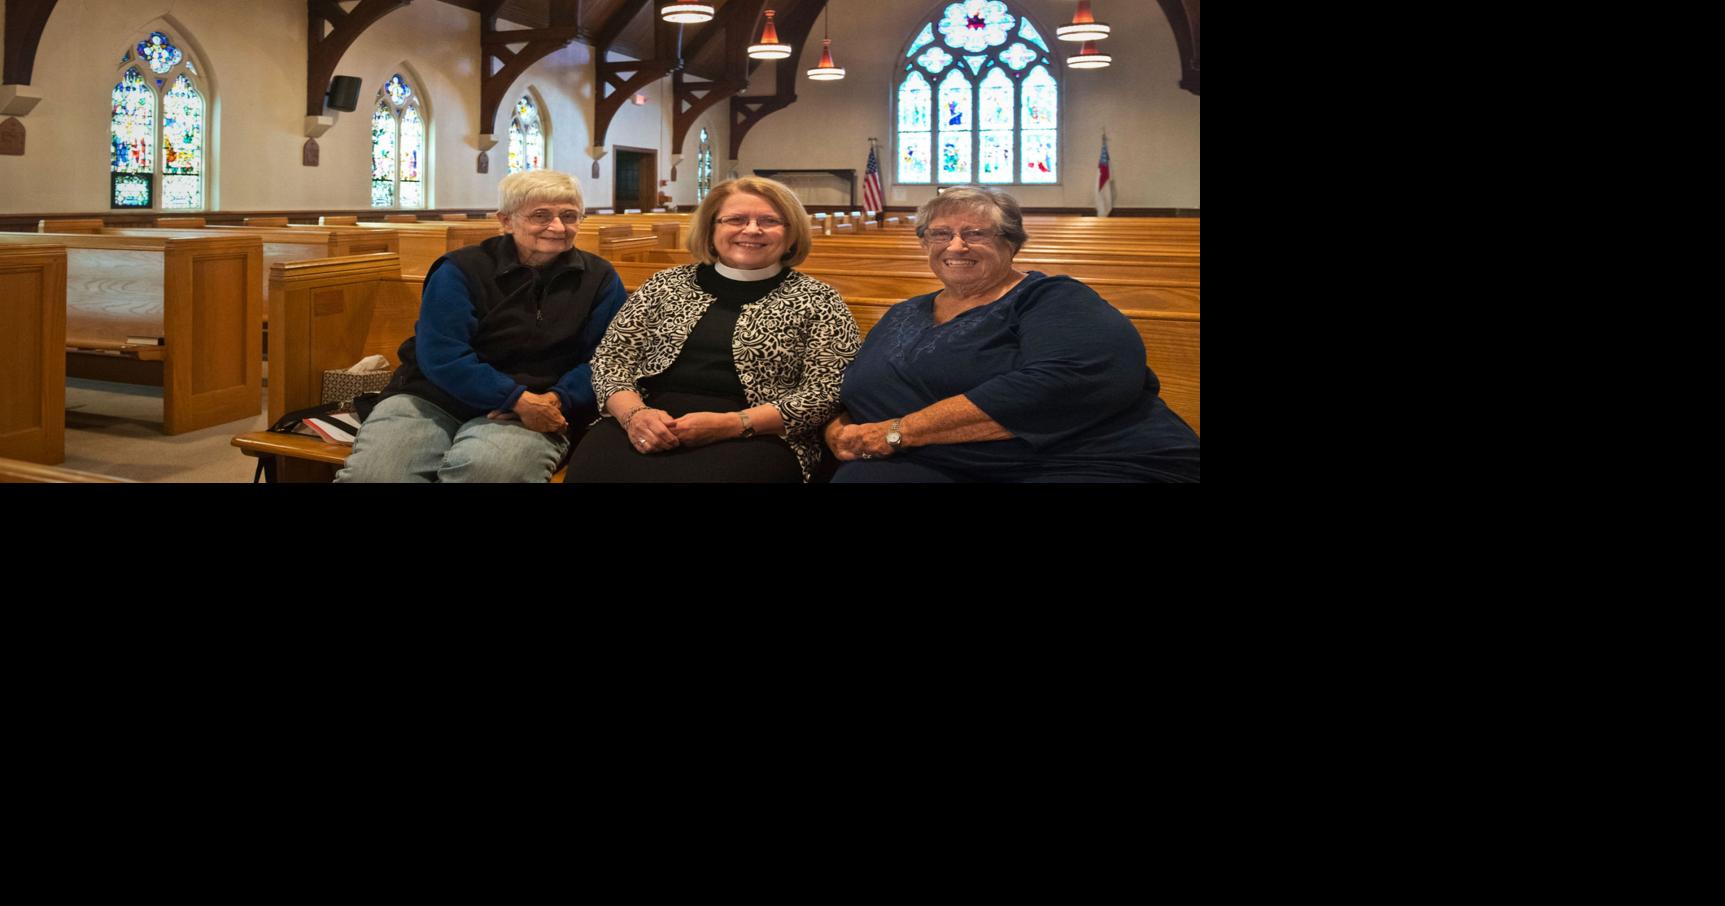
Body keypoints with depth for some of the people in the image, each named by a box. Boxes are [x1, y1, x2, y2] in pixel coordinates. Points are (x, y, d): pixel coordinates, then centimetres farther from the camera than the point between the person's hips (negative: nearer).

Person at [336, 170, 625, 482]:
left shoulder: (599, 280, 6)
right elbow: (443, 356, -11)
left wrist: (557, 401, -19)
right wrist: (518, 399, -22)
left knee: (484, 465, -37)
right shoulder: (461, 272, 0)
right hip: (433, 399, 1)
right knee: (370, 471, -26)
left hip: (532, 415, 0)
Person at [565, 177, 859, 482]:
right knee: (592, 468, -28)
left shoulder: (817, 301, 7)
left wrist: (730, 425, -14)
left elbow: (826, 393, -2)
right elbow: (611, 356, 13)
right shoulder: (667, 284, 15)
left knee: (702, 474, -35)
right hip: (651, 429, 3)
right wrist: (634, 413, -9)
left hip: (754, 438, -3)